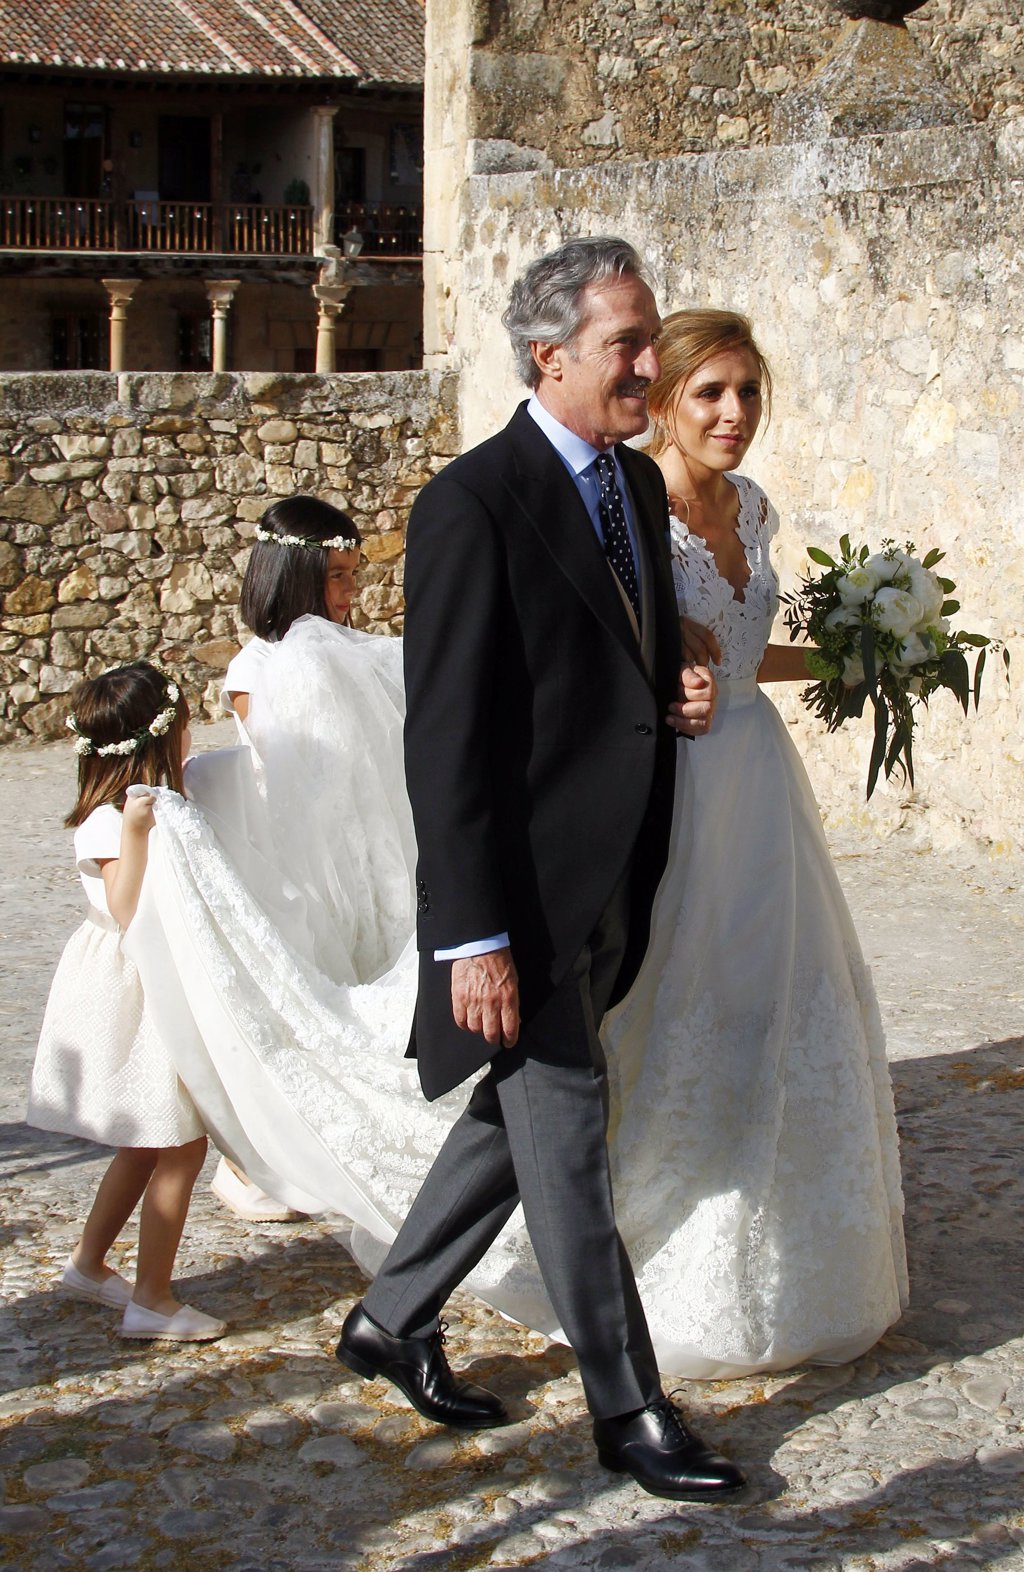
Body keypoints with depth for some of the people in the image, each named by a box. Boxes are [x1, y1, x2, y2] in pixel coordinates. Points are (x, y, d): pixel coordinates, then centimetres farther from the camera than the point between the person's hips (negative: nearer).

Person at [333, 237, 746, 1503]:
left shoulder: (639, 484, 10)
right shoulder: (473, 504, -16)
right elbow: (447, 738, -18)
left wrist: (680, 694, 0)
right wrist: (473, 937, -20)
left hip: (609, 888, 9)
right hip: (526, 898, -9)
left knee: (519, 1119, 19)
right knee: (567, 1146, 2)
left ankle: (391, 1320, 36)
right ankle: (628, 1410, 16)